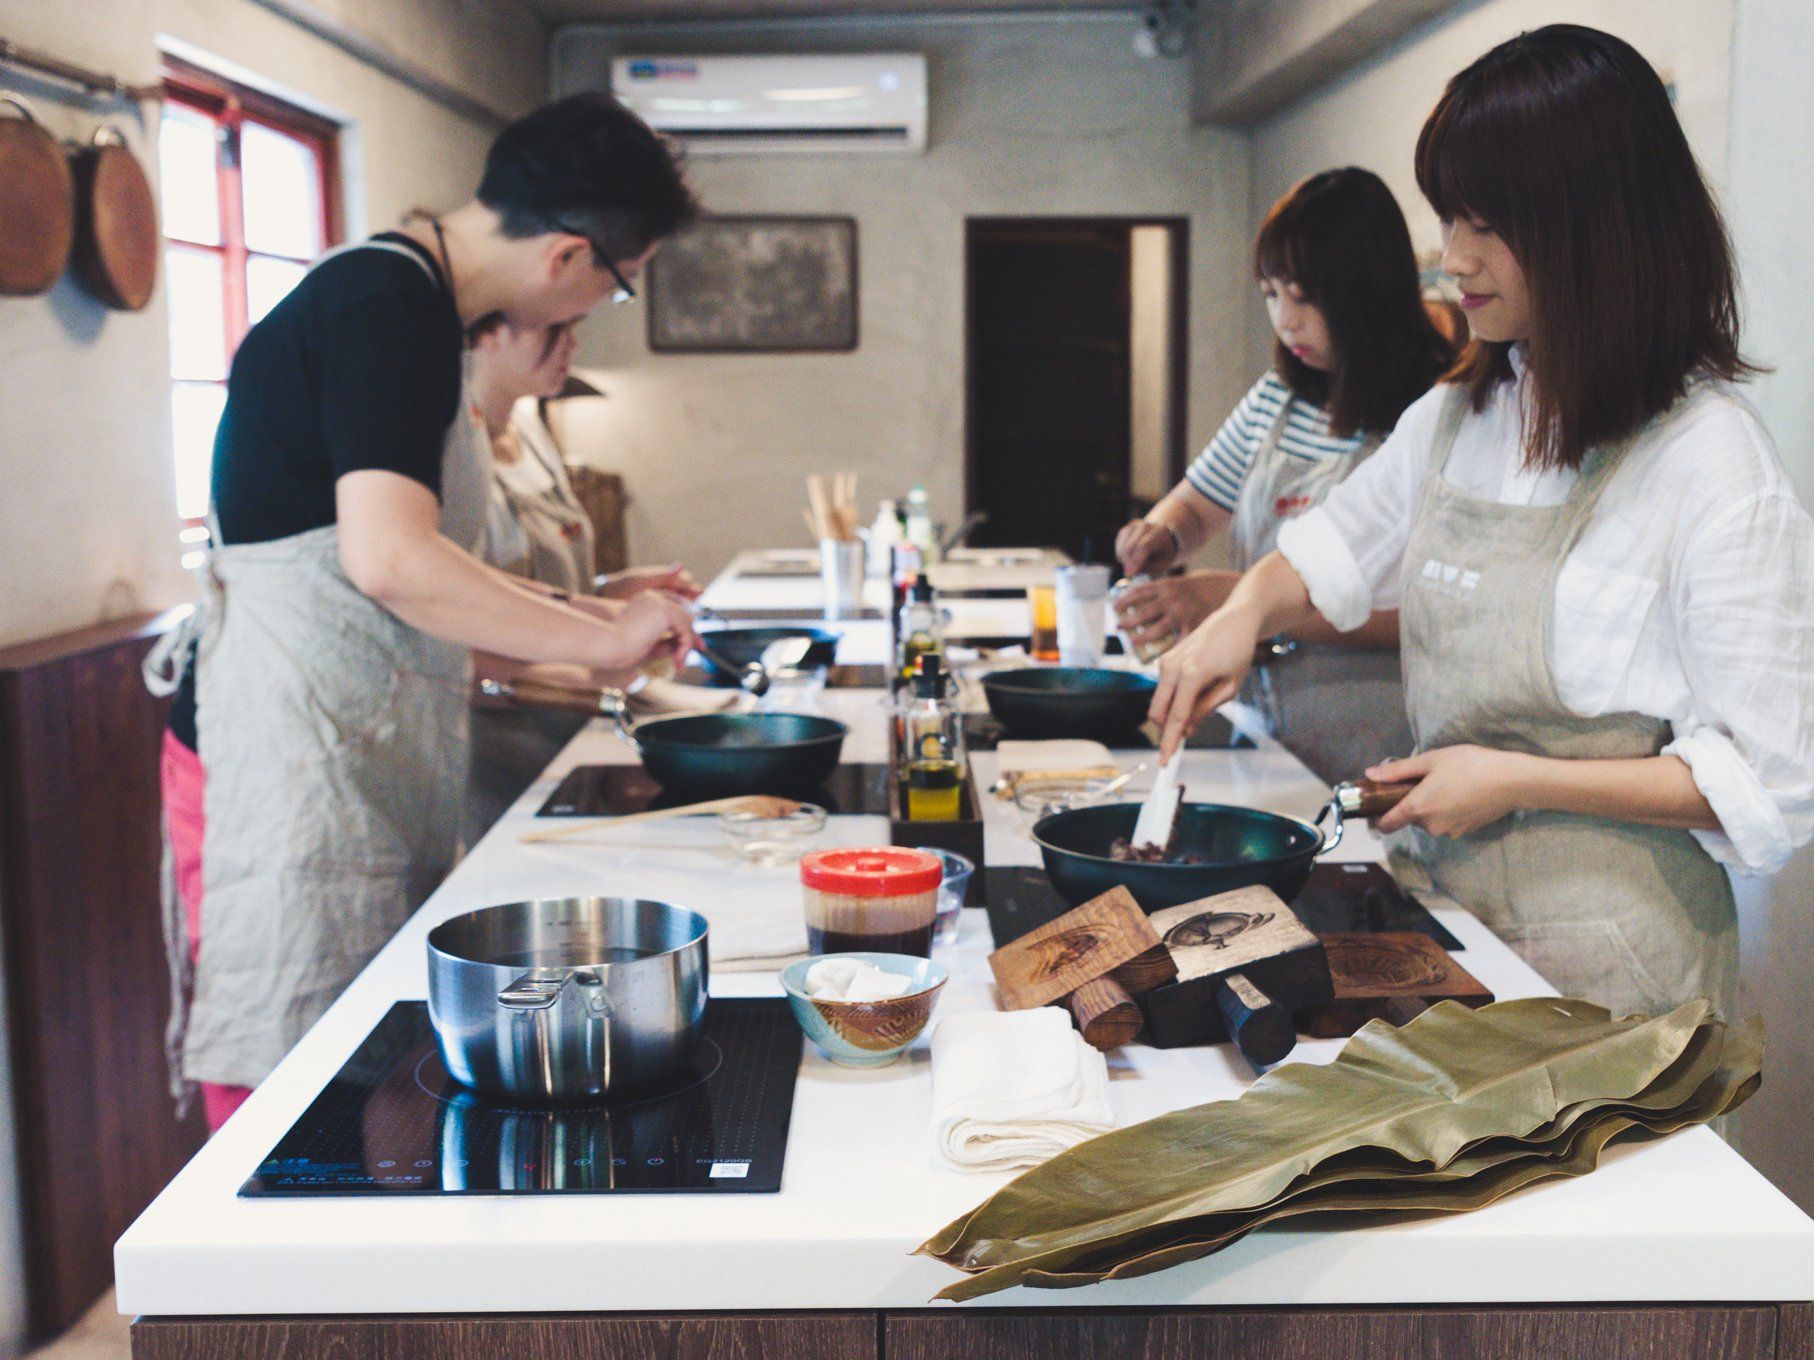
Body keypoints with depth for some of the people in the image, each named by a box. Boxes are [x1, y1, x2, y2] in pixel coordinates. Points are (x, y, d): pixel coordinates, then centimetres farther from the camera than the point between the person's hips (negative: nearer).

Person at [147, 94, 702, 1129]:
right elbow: (390, 561, -28)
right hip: (290, 756, -10)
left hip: (353, 756, 10)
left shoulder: (405, 297, 16)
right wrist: (600, 639, -18)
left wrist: (574, 613, 19)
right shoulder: (391, 304, -16)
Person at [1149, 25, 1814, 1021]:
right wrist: (1246, 612, 1)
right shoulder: (1457, 416, 5)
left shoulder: (1709, 461, -17)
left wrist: (1518, 781, -19)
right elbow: (1335, 546, 22)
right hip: (1439, 904, 6)